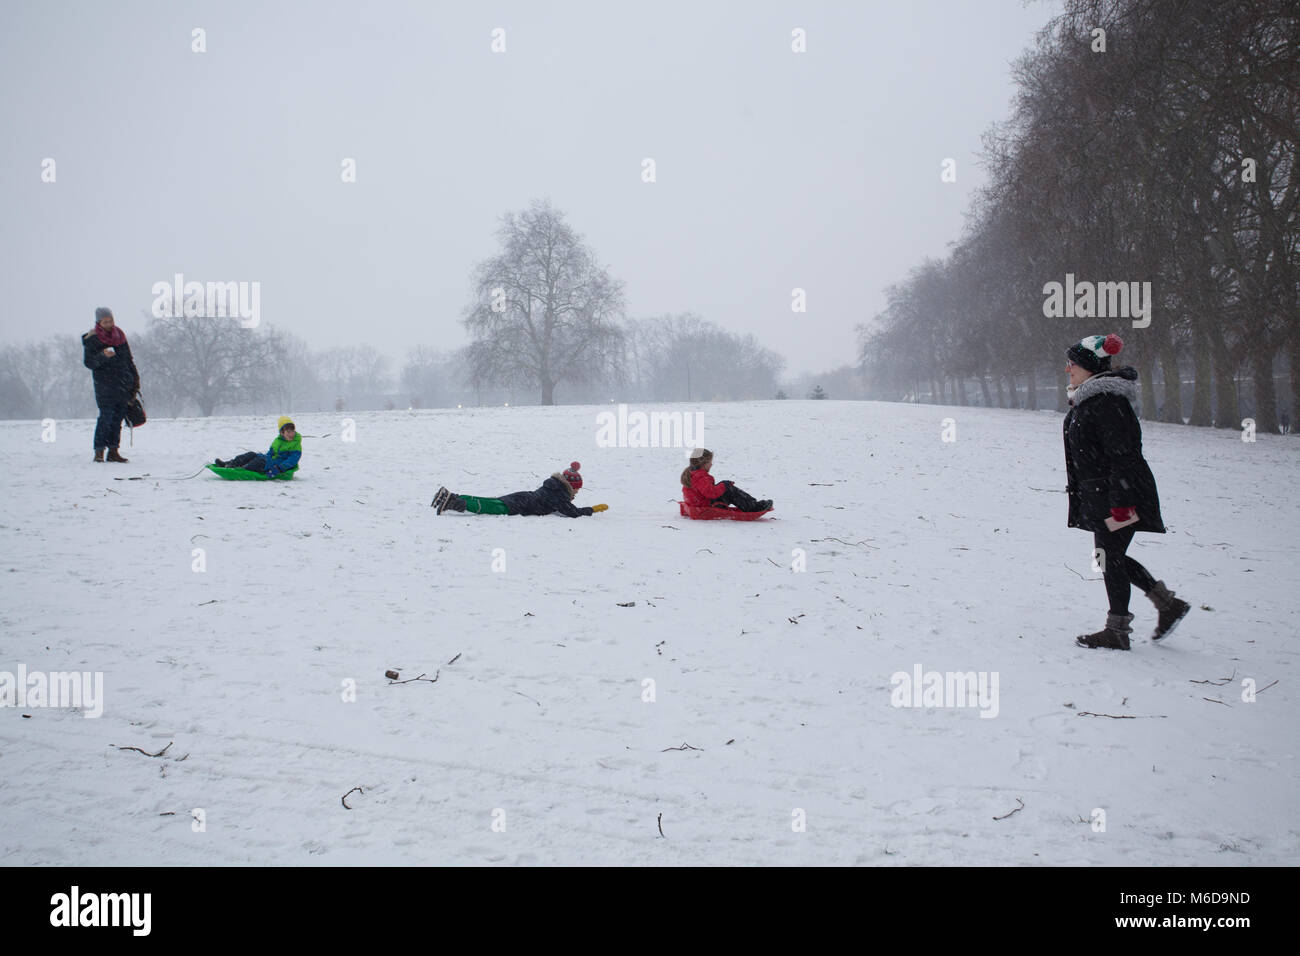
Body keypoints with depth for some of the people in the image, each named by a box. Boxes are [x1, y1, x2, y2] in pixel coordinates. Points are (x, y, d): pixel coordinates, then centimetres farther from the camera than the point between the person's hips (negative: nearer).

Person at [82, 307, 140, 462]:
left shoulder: (119, 335, 11)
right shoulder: (91, 339, -5)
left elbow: (128, 358, 19)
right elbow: (88, 362, -11)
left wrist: (134, 378, 17)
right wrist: (103, 356, -27)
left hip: (123, 383, 5)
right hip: (104, 384, -5)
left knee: (118, 417, 5)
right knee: (106, 416, -13)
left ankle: (113, 451, 10)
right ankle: (99, 451, -8)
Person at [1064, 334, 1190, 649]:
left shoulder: (1107, 403, -20)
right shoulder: (1087, 399, 12)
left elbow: (1122, 455, -23)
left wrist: (1119, 504, -24)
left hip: (1121, 493, -10)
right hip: (1098, 495, 10)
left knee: (1111, 557, -3)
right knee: (1111, 556, 15)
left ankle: (1117, 631, 7)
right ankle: (1169, 604, 24)